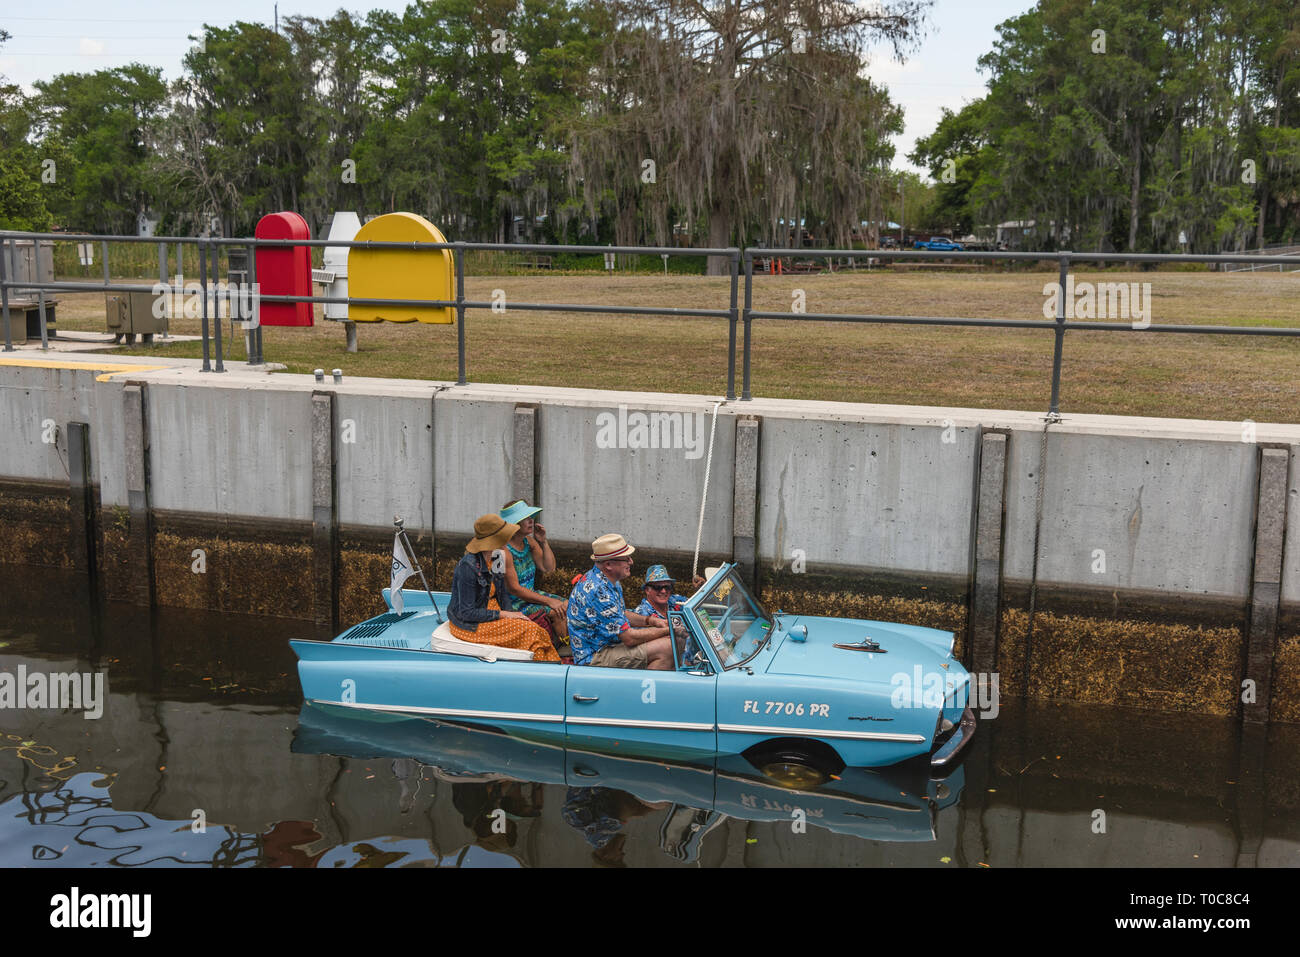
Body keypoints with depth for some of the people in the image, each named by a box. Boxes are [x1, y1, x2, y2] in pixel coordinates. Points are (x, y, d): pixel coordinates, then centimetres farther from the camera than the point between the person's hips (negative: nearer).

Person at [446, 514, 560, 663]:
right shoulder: (469, 566, -24)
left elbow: (503, 593, 14)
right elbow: (467, 613, -21)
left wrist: (511, 613, -6)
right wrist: (503, 614, -18)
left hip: (493, 613, 8)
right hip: (471, 626, -8)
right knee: (529, 630, -19)